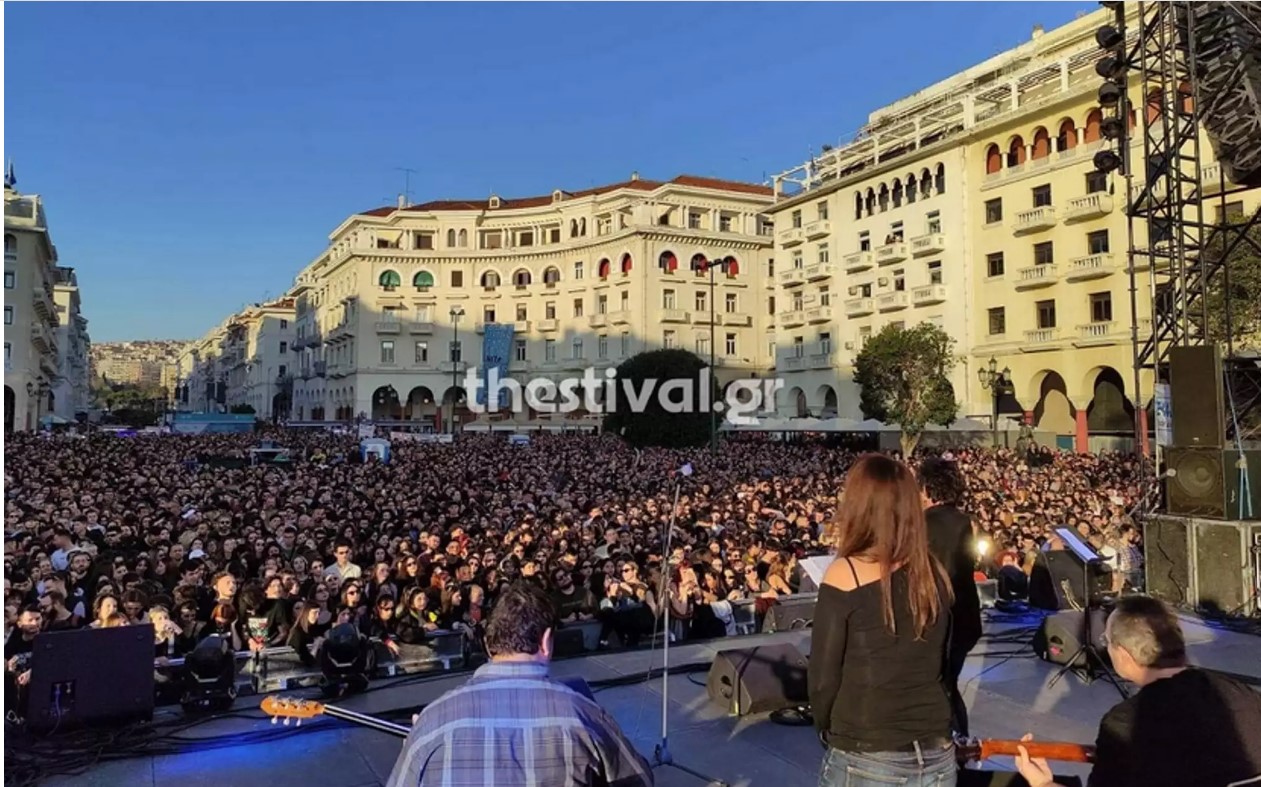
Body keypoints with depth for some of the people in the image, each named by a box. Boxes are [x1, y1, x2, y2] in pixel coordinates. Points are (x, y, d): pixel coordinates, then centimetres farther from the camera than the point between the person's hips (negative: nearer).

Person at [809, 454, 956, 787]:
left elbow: (823, 677, -9)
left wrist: (827, 730, 8)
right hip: (938, 757, 5)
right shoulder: (934, 571, 0)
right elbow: (933, 664, 12)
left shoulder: (845, 575, -14)